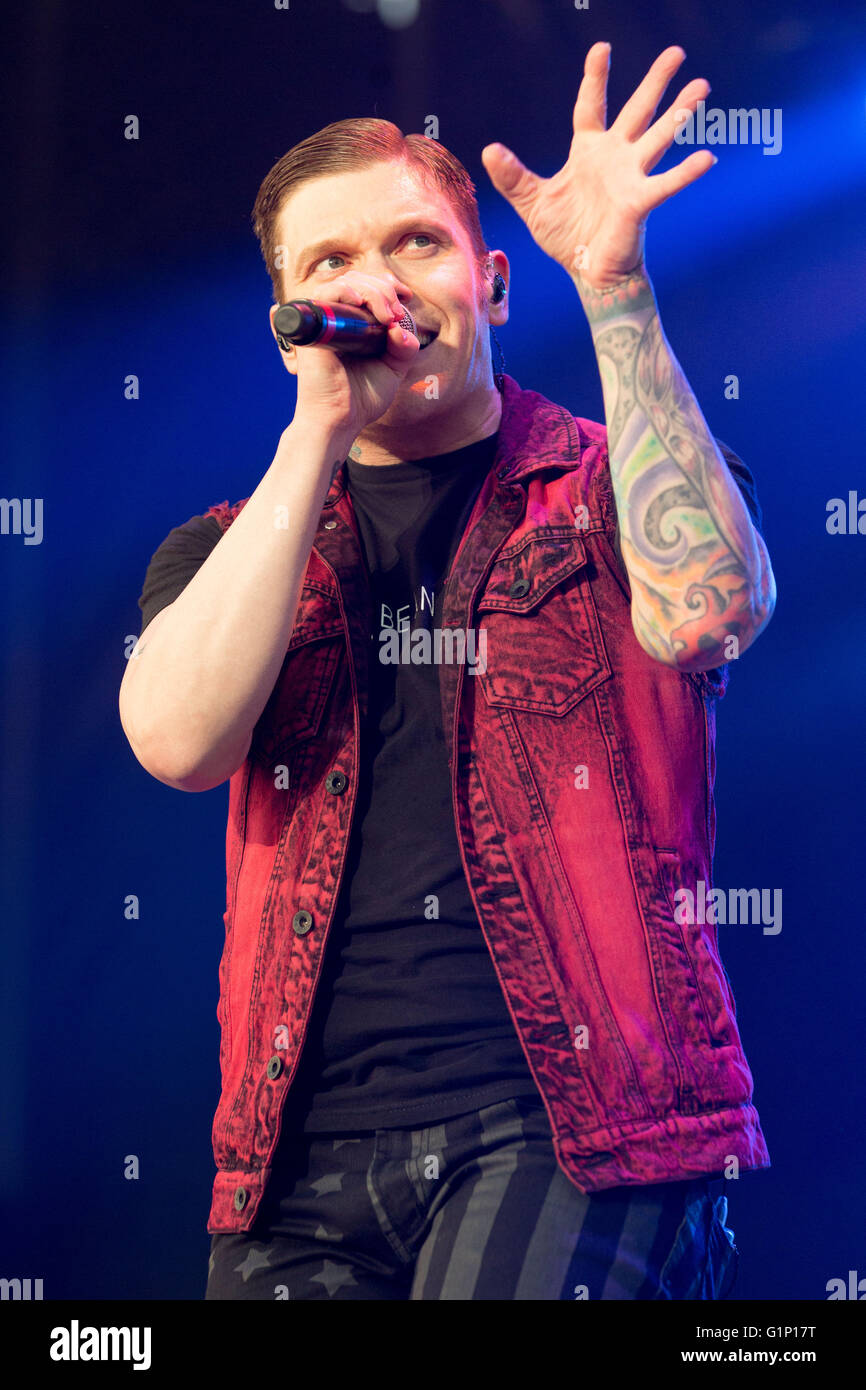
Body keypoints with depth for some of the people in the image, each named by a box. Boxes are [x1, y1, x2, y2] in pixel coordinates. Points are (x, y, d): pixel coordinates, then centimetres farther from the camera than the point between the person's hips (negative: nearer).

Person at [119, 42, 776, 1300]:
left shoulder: (613, 487, 10)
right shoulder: (230, 549, 17)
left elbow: (705, 614, -14)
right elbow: (181, 742, -4)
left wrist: (613, 289, -13)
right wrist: (322, 430, -3)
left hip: (569, 1121, -3)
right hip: (309, 1153, 3)